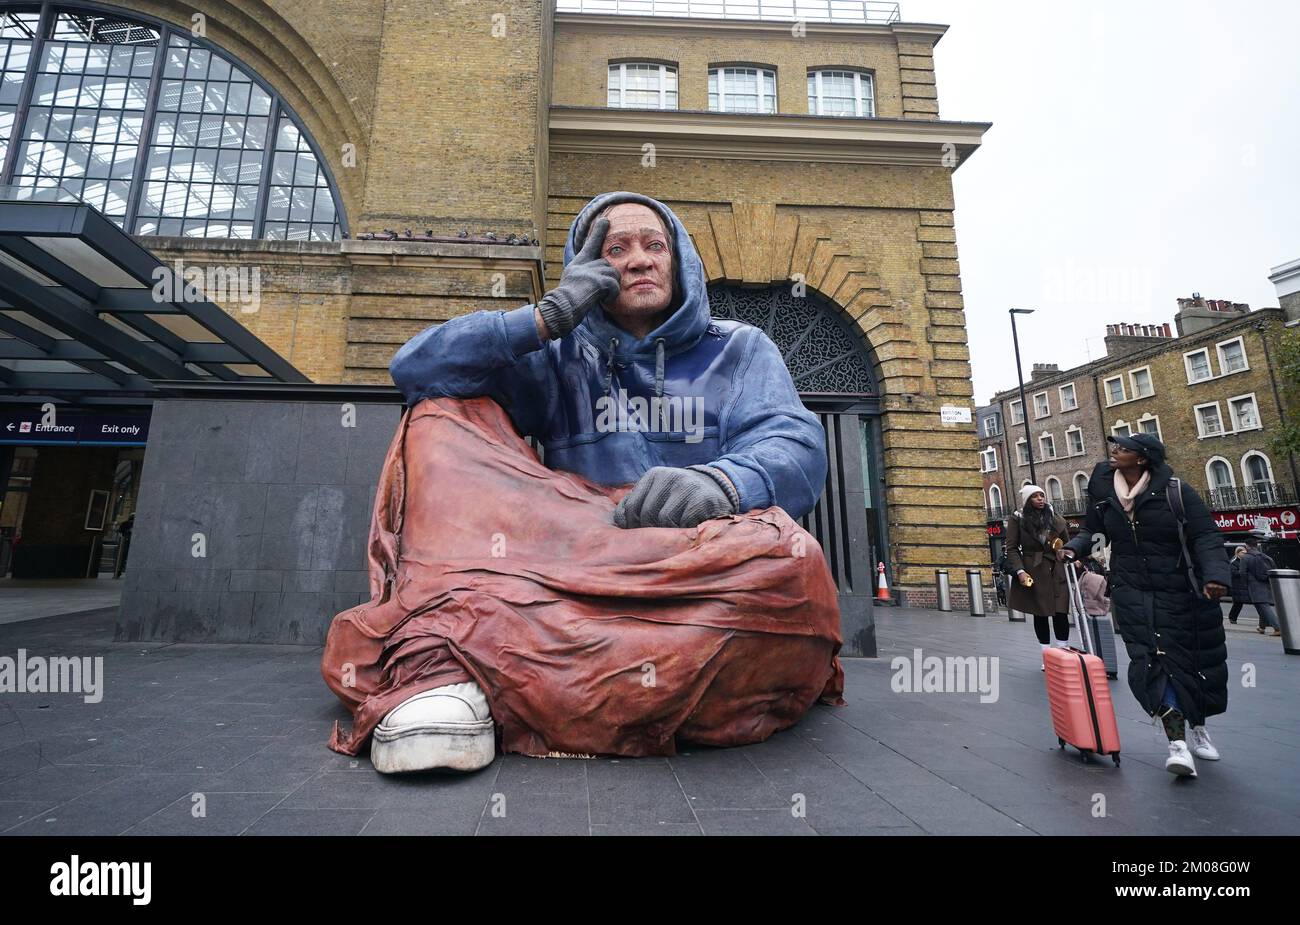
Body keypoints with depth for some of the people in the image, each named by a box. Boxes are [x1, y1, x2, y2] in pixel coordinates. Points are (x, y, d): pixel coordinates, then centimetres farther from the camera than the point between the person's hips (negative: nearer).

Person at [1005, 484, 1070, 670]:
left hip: (1056, 571, 2)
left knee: (1061, 613, -2)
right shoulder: (1017, 519, -1)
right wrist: (1020, 571, -14)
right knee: (1040, 614, 6)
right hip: (1033, 573, -2)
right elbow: (1012, 548, -4)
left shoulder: (1056, 518, 8)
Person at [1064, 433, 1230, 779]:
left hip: (1180, 590, -1)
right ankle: (1177, 741, -11)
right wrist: (1076, 546, -9)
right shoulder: (1102, 493, -1)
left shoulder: (1175, 491, -10)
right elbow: (1093, 530, 11)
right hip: (1132, 591, 1)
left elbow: (1204, 537, -12)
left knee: (1190, 658, 12)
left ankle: (1197, 727, 37)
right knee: (1153, 659, -11)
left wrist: (1214, 574, -27)